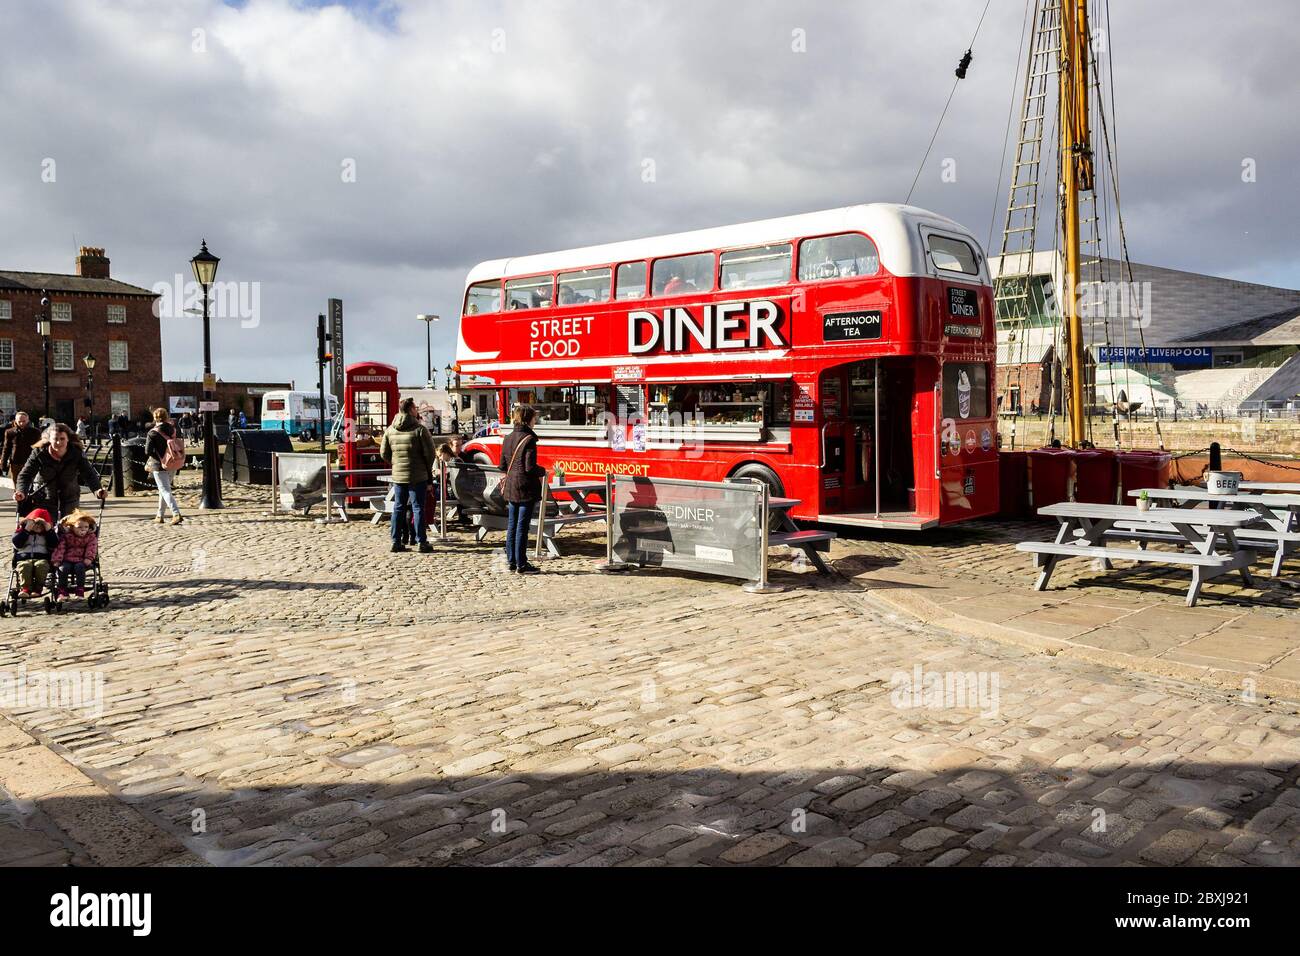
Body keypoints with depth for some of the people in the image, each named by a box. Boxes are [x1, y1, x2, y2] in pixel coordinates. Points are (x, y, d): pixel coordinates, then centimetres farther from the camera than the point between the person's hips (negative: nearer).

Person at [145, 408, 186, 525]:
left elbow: (148, 451, -15)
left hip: (159, 465, -6)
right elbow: (180, 445, 4)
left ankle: (177, 514, -21)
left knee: (165, 491, -5)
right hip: (173, 466, 6)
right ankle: (160, 516, 25)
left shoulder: (153, 433, -12)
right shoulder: (173, 430, 2)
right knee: (164, 490, 18)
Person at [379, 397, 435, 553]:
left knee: (398, 507, 12)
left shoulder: (390, 430, 5)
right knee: (418, 508, 0)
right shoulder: (419, 429, -12)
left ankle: (396, 541, 13)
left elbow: (383, 453, 8)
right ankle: (422, 543, 1)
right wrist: (428, 469, 6)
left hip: (398, 476, 5)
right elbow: (429, 452, -11)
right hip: (417, 476, -5)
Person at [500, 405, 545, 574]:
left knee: (512, 525, 13)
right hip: (526, 488, -7)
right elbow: (530, 467, -19)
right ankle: (521, 565, 2)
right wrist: (542, 471, -1)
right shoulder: (529, 439, -15)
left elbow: (503, 465, 11)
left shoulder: (507, 439, 8)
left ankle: (511, 561, 19)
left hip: (510, 487, 7)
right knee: (522, 527, -2)